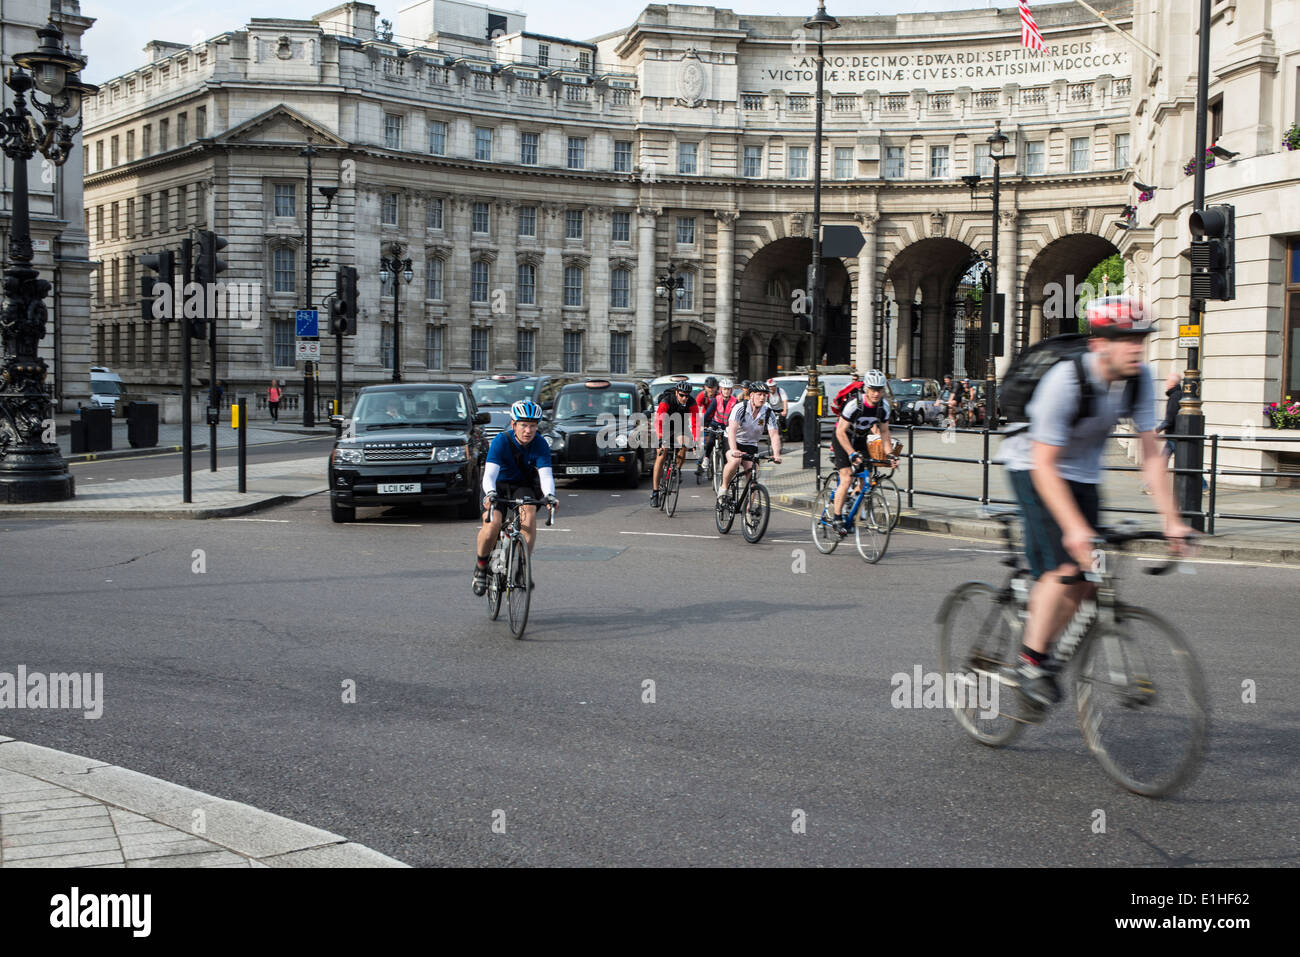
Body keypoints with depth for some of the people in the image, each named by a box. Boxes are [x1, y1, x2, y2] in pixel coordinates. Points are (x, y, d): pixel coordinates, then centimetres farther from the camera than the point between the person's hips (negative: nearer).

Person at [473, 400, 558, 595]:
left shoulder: (540, 445, -16)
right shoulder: (501, 441, -22)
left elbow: (546, 474, -26)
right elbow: (489, 473, -32)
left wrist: (549, 495, -47)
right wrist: (490, 494, -52)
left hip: (523, 487, 2)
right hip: (498, 487, -1)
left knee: (529, 514, -32)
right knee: (492, 526, -26)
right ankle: (481, 563, 4)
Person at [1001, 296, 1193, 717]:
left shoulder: (1138, 379, -13)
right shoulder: (1065, 380, -31)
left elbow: (1150, 454, -8)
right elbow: (1044, 465, -31)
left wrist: (1171, 520, -15)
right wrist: (1074, 527, -39)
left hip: (1083, 473, 6)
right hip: (1033, 466, -6)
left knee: (1088, 579, 0)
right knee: (1065, 567, -21)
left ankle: (1041, 652, 18)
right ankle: (1030, 662, -8)